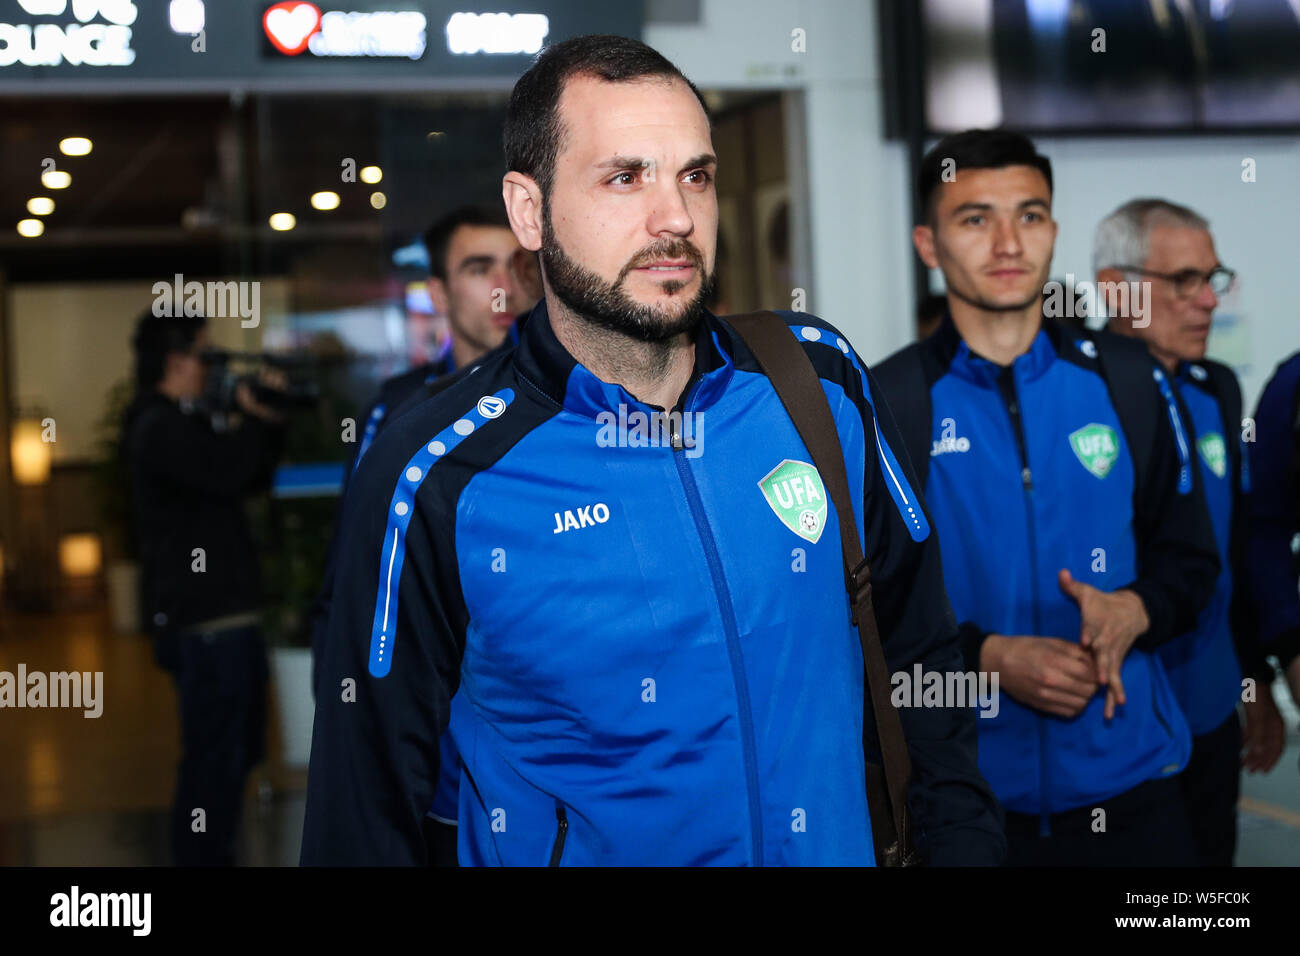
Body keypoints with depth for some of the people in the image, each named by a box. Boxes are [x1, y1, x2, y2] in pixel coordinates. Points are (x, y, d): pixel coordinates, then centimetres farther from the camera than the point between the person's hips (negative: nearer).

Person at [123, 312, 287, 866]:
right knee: (215, 761, -8)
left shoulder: (181, 424, 20)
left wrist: (265, 419, 9)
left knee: (237, 752, 20)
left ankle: (210, 856, 30)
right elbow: (229, 471, -27)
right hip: (205, 623, -11)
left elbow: (252, 479, 23)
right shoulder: (161, 428, -14)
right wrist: (258, 417, -10)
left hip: (221, 617, 11)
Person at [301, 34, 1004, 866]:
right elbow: (369, 804, -12)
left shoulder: (819, 378, -9)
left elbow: (922, 644, 1)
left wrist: (964, 842, -1)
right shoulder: (437, 485, -20)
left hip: (837, 843, 4)